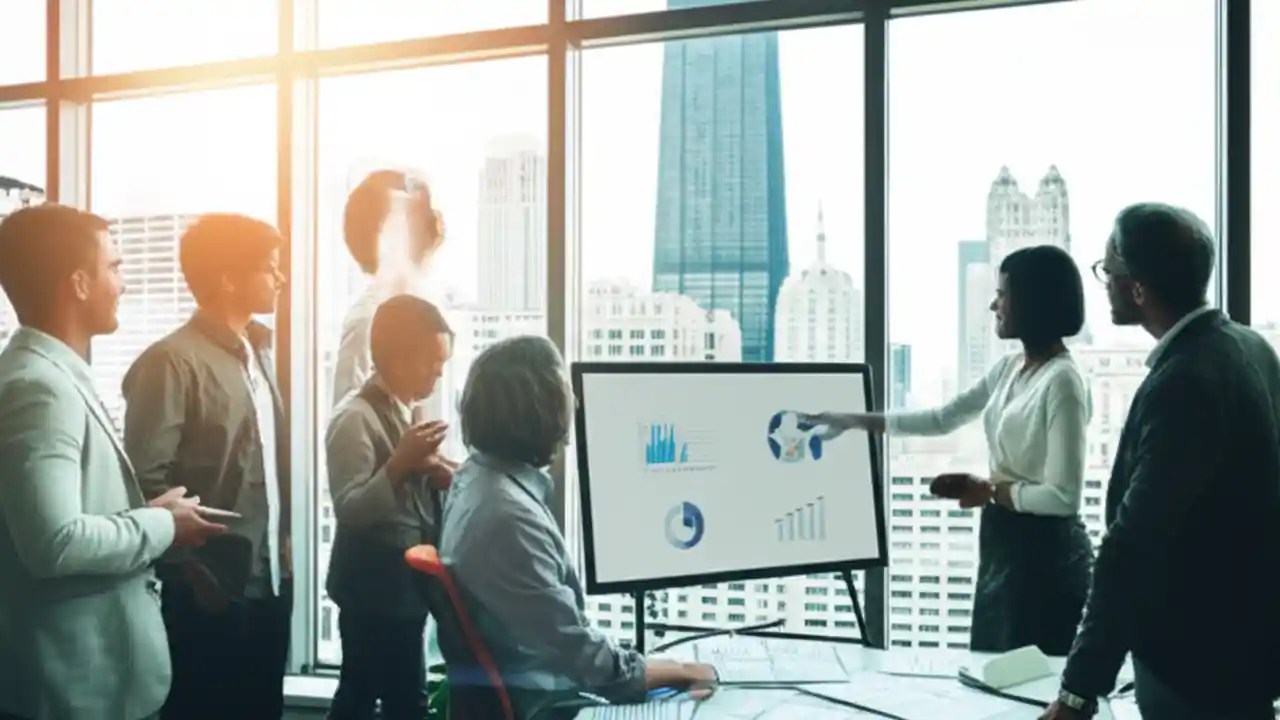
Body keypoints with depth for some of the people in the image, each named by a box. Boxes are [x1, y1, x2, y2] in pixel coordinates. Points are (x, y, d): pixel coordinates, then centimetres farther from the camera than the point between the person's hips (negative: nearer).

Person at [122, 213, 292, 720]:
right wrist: (196, 574, -14)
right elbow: (147, 480, -17)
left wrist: (281, 541, 10)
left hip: (269, 582, 7)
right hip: (212, 590, -7)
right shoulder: (172, 361, -12)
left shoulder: (258, 353, 13)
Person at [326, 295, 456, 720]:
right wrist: (400, 463, -32)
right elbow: (349, 510, -22)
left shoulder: (405, 414, 12)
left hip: (401, 586, 9)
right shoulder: (356, 418, -15)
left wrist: (439, 476, -1)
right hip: (375, 590, -9)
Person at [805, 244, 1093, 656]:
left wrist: (991, 491, -9)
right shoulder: (1008, 370, 9)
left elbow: (1063, 496, -22)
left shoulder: (1061, 380, -18)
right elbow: (943, 419, 18)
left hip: (1044, 550, -9)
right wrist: (855, 421, 16)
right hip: (1002, 543, 9)